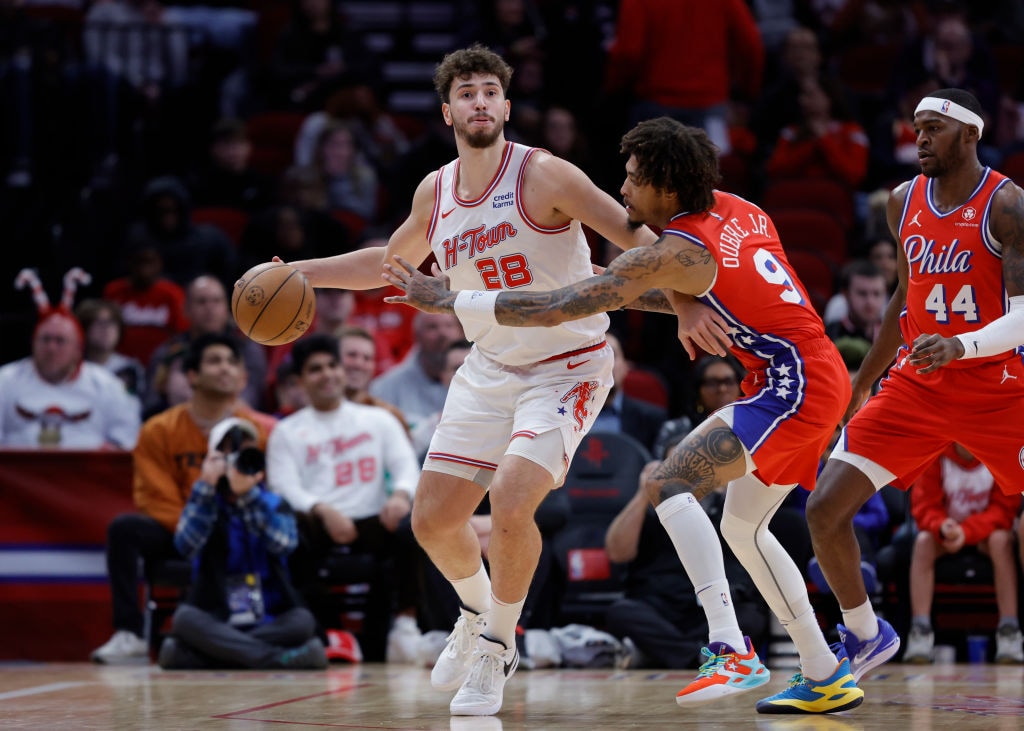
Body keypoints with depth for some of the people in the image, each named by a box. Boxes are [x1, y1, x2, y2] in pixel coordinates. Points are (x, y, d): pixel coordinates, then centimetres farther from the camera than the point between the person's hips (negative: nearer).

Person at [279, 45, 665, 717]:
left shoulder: (543, 176, -16)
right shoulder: (436, 193, 3)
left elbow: (637, 238, -19)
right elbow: (390, 261, 23)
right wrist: (298, 274, 16)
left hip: (568, 366, -6)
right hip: (491, 366, 6)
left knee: (510, 504, -24)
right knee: (433, 520, 4)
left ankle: (498, 647, -1)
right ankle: (478, 612, 36)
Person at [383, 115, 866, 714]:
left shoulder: (677, 251, -16)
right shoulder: (733, 208, 9)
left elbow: (557, 308, -17)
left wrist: (447, 299, -12)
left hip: (798, 384, -10)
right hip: (817, 377, 10)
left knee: (670, 482, -17)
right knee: (743, 527, 19)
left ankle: (731, 652, -24)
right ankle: (826, 678, 23)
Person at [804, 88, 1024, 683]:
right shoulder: (905, 202, 7)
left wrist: (959, 346, -36)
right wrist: (865, 380, 26)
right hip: (917, 385, 5)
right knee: (825, 508, -5)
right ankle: (866, 635, 16)